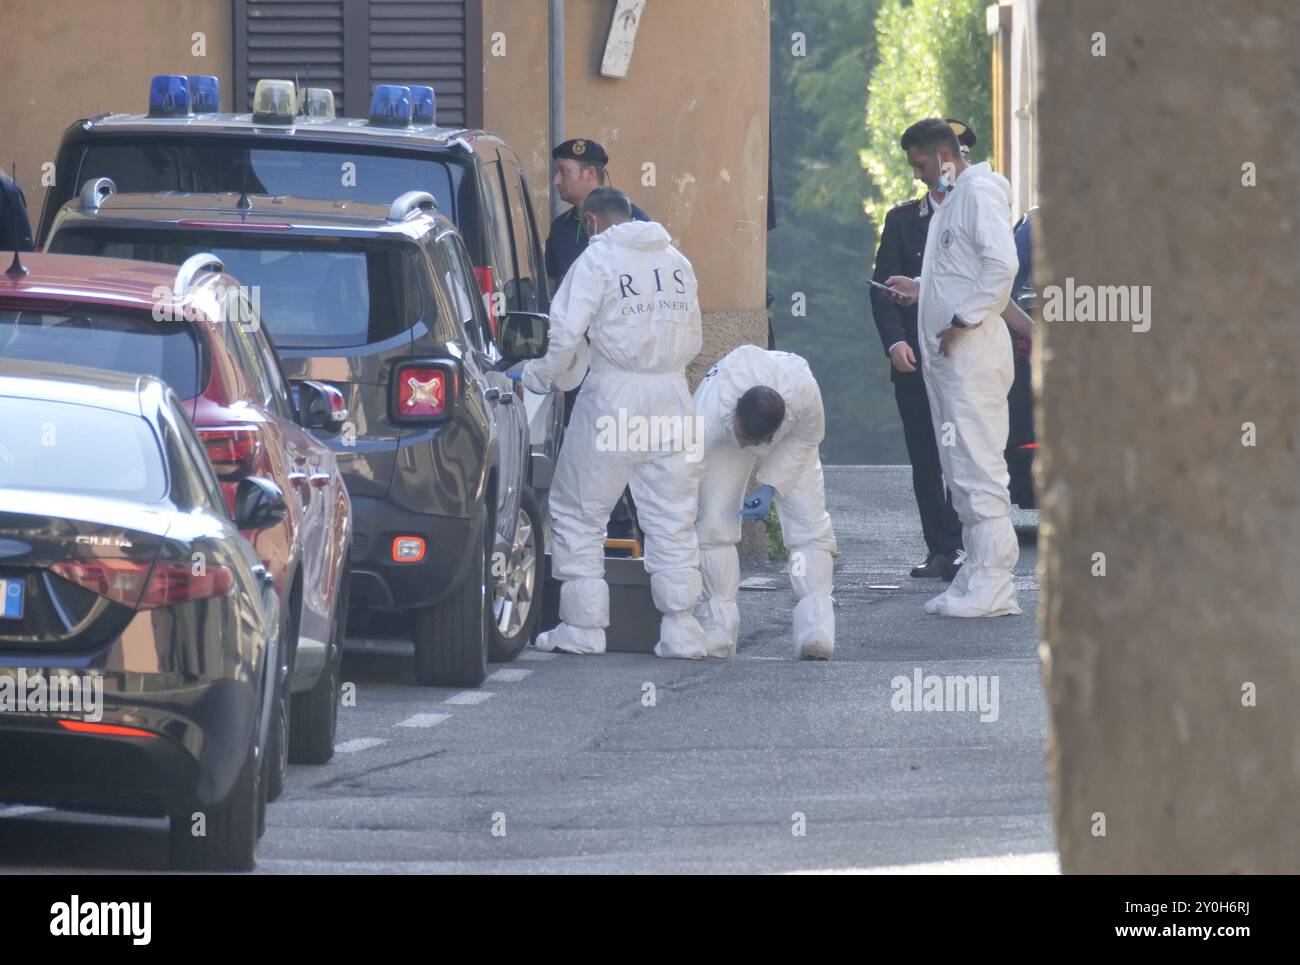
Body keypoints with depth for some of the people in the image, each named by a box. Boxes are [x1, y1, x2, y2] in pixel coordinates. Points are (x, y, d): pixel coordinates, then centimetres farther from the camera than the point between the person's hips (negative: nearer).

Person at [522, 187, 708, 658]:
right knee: (673, 521, 8)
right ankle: (681, 631, 2)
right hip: (672, 398, 5)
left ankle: (583, 628, 5)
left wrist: (538, 376, 3)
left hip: (614, 396, -5)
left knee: (579, 514, 7)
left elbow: (566, 334, -12)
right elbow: (693, 339, 18)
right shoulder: (677, 262, 12)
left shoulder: (597, 259, -5)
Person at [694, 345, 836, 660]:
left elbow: (807, 437, -19)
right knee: (715, 524, -15)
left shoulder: (804, 390, -43)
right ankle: (718, 629, -8)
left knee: (808, 523, -11)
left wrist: (770, 487, -26)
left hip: (790, 440, 1)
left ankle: (816, 631, -12)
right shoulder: (708, 415, -46)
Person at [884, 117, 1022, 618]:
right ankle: (976, 574, 13)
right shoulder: (949, 203, 22)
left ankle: (992, 585, -15)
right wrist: (922, 291, 16)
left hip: (973, 352, -11)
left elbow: (1001, 266, -21)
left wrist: (961, 320, -20)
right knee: (960, 472, 10)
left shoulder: (980, 194, -9)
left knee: (978, 467, -12)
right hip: (945, 358, 11)